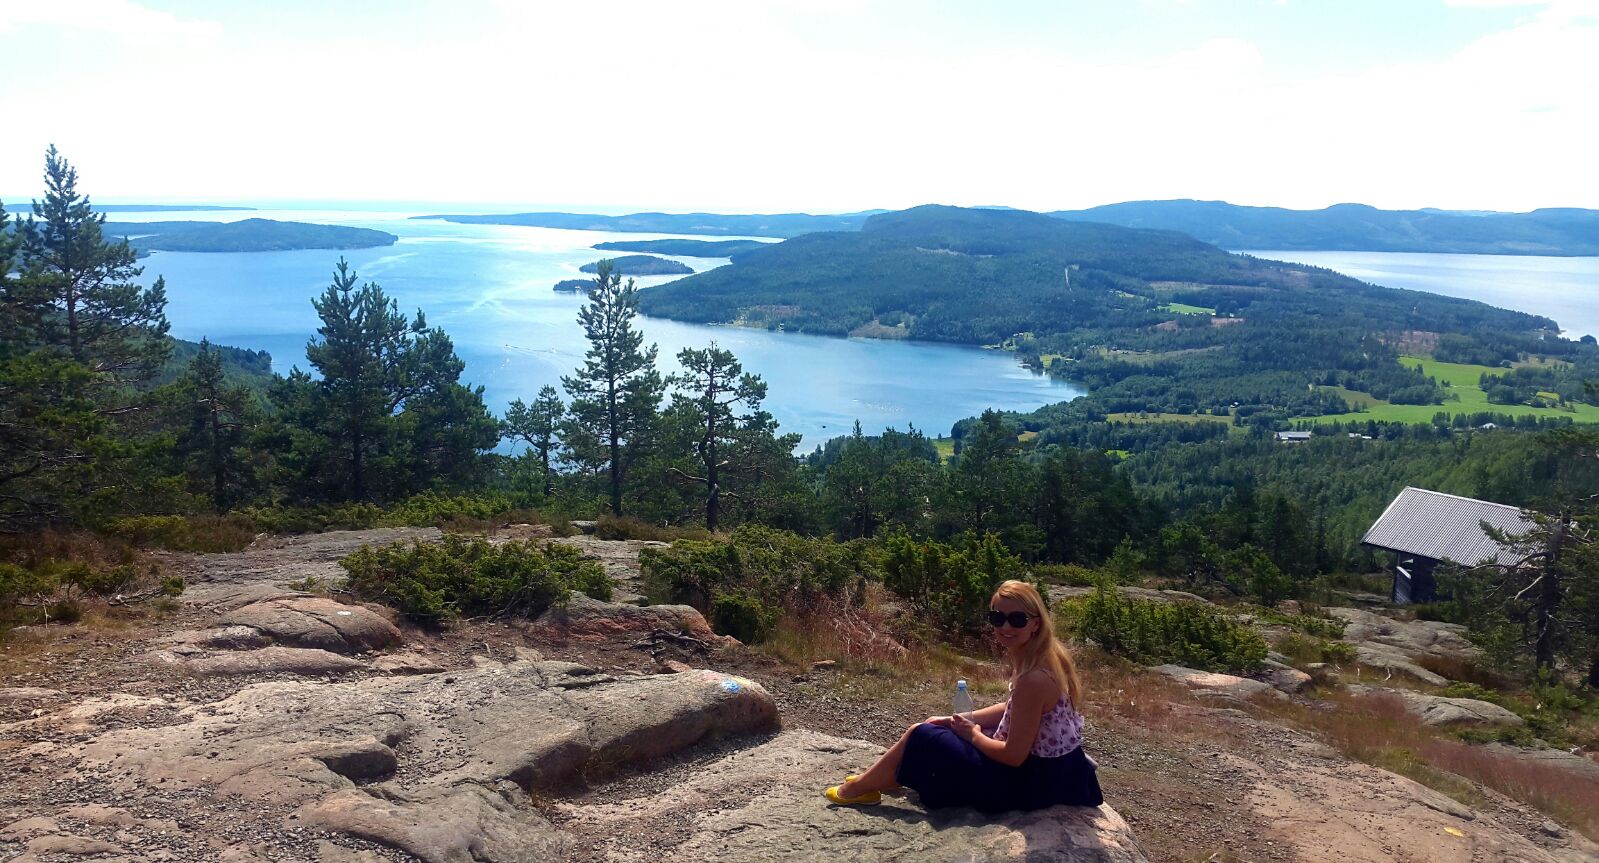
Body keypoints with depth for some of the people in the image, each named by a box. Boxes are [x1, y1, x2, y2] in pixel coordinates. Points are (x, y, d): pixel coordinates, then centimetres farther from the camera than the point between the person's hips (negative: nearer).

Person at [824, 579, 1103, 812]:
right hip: (1051, 769, 9)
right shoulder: (1044, 656, 0)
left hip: (1032, 781, -9)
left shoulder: (1033, 678, -30)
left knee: (921, 736, 0)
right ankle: (877, 780, 36)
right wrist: (962, 719, 7)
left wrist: (973, 735, -8)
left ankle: (860, 788, 22)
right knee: (940, 729, 21)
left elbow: (1014, 755, -26)